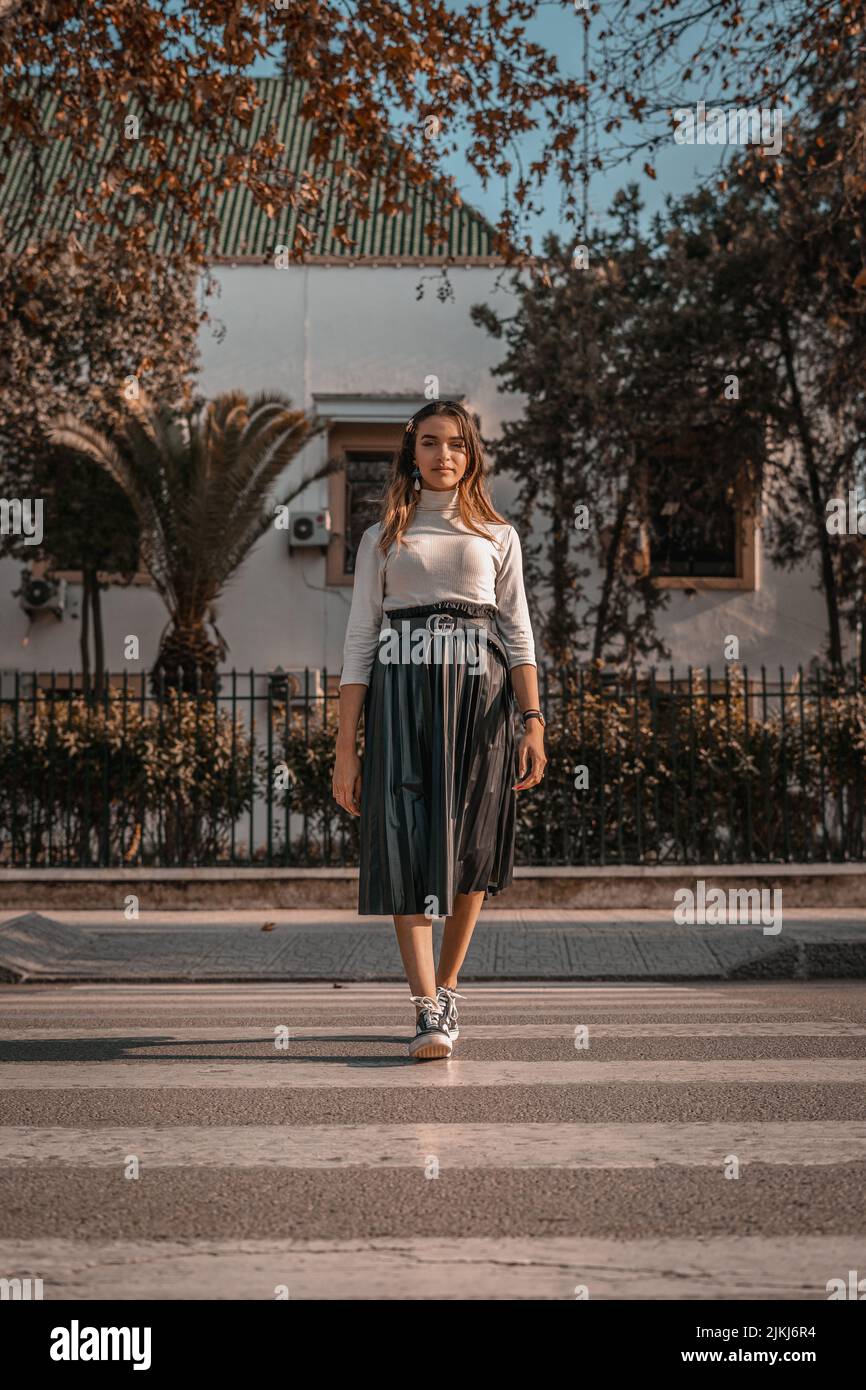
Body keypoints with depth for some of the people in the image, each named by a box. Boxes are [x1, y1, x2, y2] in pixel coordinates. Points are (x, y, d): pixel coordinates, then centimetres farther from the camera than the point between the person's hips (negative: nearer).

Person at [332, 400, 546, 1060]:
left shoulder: (497, 535, 14)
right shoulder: (382, 538, 12)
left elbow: (518, 633, 8)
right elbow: (360, 641, 8)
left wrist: (534, 721, -6)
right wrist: (346, 748, 0)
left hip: (478, 692, 1)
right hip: (400, 691, -1)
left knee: (468, 850, 3)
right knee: (407, 841, -13)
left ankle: (445, 991, 19)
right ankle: (429, 1012, -16)